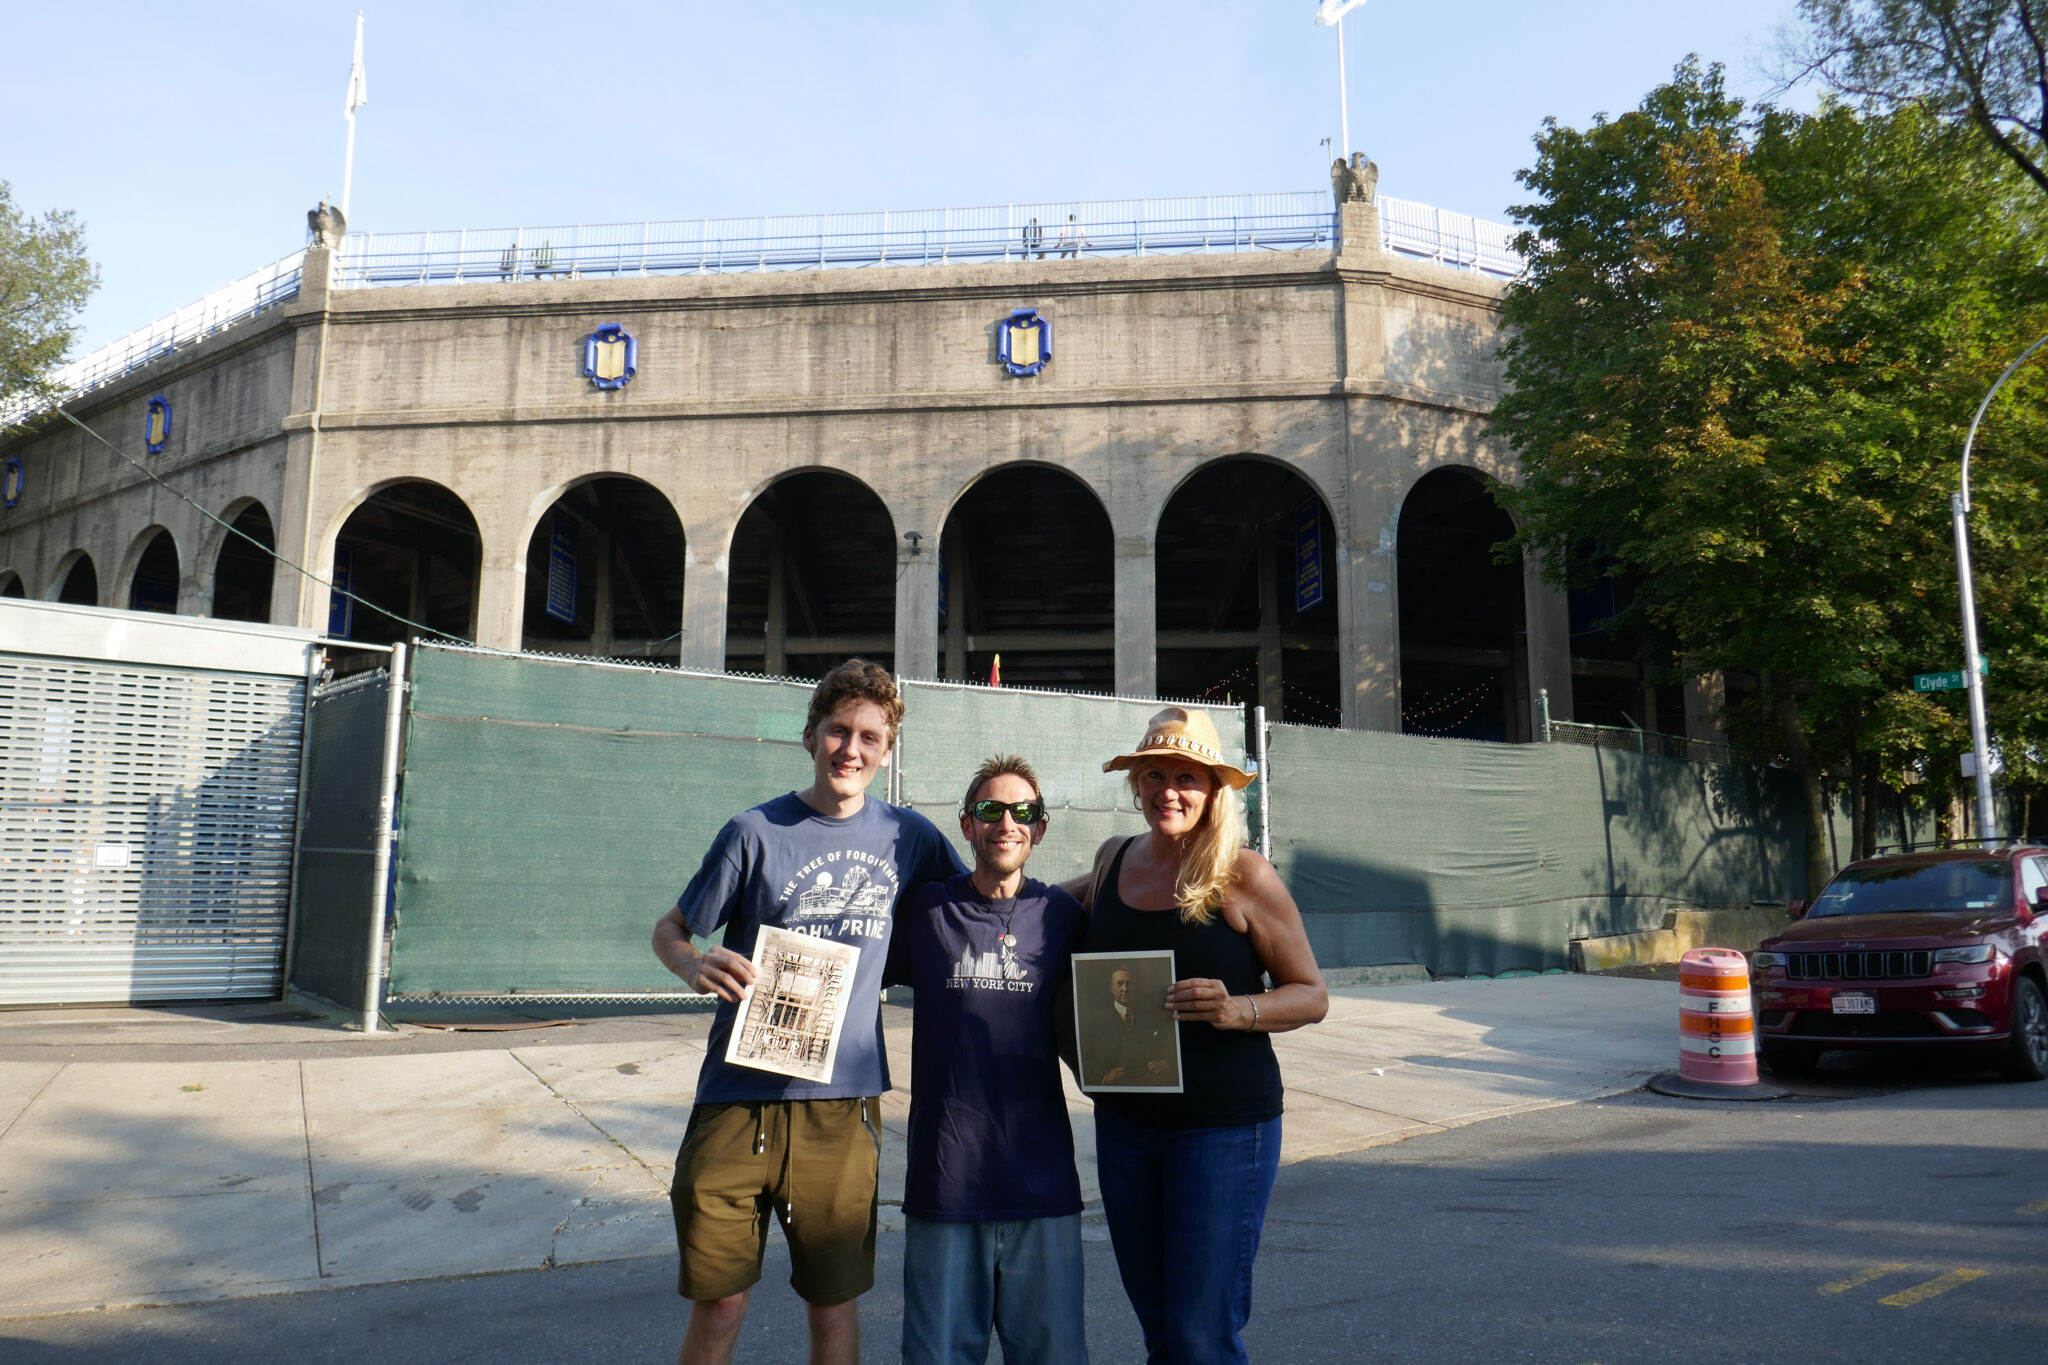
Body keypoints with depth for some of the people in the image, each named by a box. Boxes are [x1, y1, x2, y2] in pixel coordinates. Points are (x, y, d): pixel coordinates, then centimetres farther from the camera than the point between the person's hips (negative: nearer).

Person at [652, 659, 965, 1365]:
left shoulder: (909, 836, 5)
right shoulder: (756, 832, -2)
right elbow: (669, 930, 5)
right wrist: (695, 966, -16)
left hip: (844, 1102, 2)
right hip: (739, 1098, -1)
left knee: (835, 1303, 10)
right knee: (717, 1303, 4)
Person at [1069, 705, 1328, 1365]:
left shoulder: (1243, 876, -11)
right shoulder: (1114, 860, 4)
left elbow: (1311, 995, -6)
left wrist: (1235, 1010, -23)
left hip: (1224, 1121, -5)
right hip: (1124, 1118, 5)